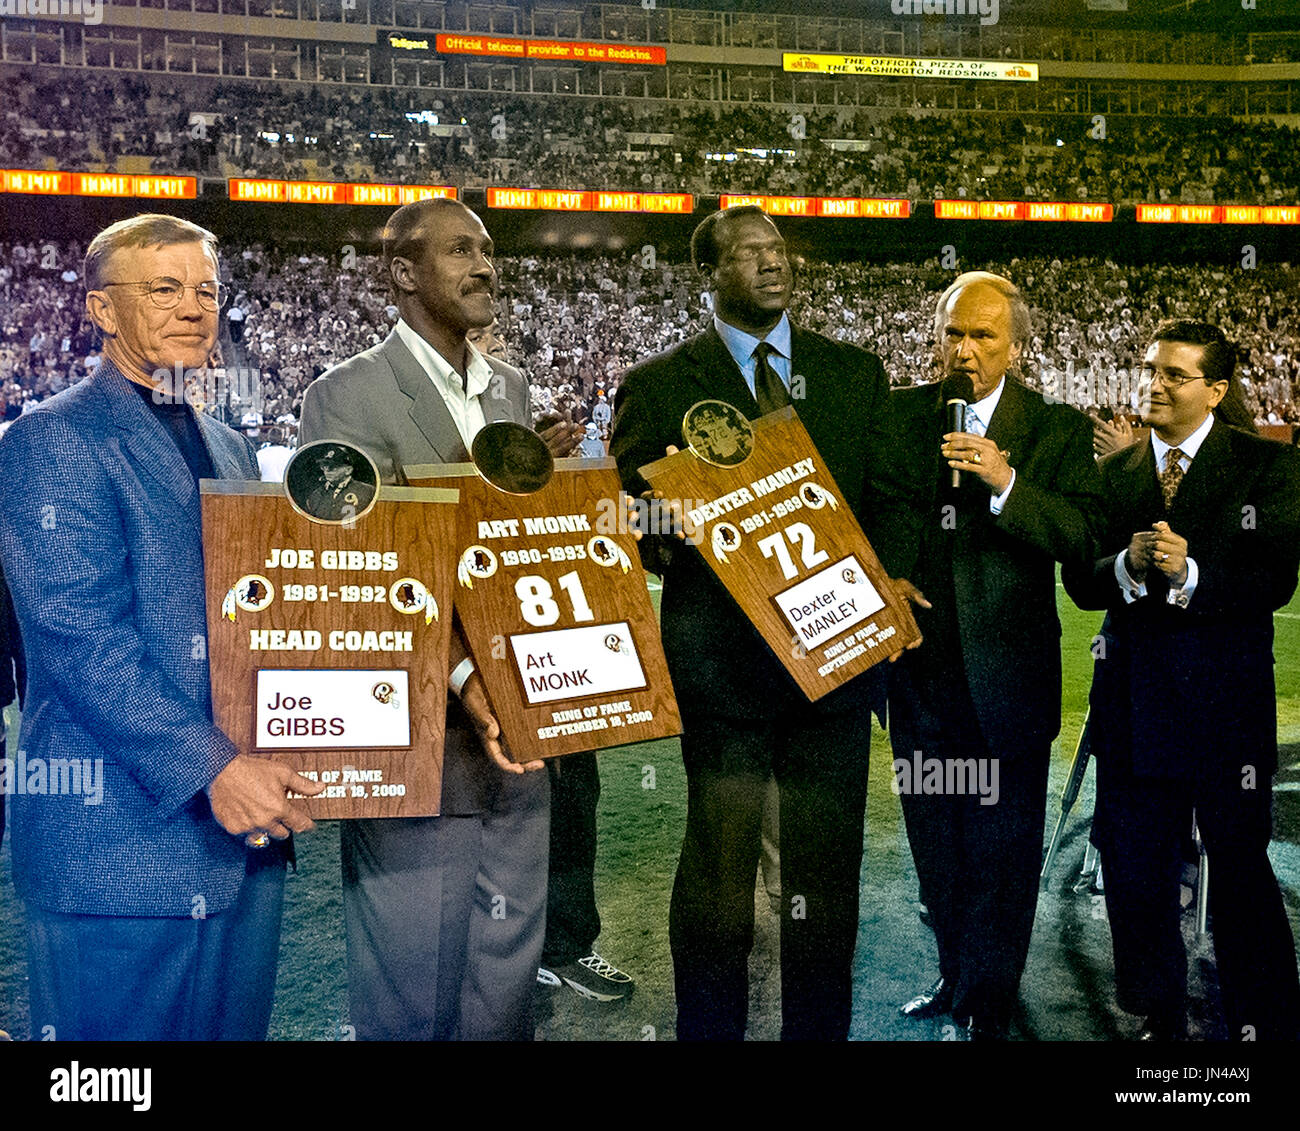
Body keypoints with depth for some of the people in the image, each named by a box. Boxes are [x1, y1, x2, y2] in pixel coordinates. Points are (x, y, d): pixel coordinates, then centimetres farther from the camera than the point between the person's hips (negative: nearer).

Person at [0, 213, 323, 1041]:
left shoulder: (228, 449, 17)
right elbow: (80, 637, -17)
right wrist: (212, 769, -23)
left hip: (248, 830, 7)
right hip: (121, 839, -7)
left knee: (238, 1026, 16)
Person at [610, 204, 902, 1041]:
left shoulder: (857, 373, 12)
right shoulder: (658, 387, 4)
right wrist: (669, 529, -21)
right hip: (719, 654, -2)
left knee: (828, 869, 10)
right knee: (717, 863, 6)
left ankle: (820, 1028, 25)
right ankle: (709, 1028, 21)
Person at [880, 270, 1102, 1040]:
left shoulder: (1058, 429, -4)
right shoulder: (898, 415, 4)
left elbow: (1086, 536, -15)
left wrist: (1006, 483, -27)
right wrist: (879, 573, -6)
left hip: (1007, 672, -3)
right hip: (921, 661, 4)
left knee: (1003, 842, 5)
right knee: (935, 834, 17)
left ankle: (991, 1001, 20)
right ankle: (956, 976, 34)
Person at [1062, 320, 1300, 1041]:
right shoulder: (1115, 472, 9)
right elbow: (1079, 583, 3)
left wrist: (1190, 574, -25)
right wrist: (1127, 566, -17)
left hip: (1227, 699, -4)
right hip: (1132, 696, 4)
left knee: (1240, 869, 4)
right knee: (1133, 871, 11)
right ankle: (1159, 1018, 29)